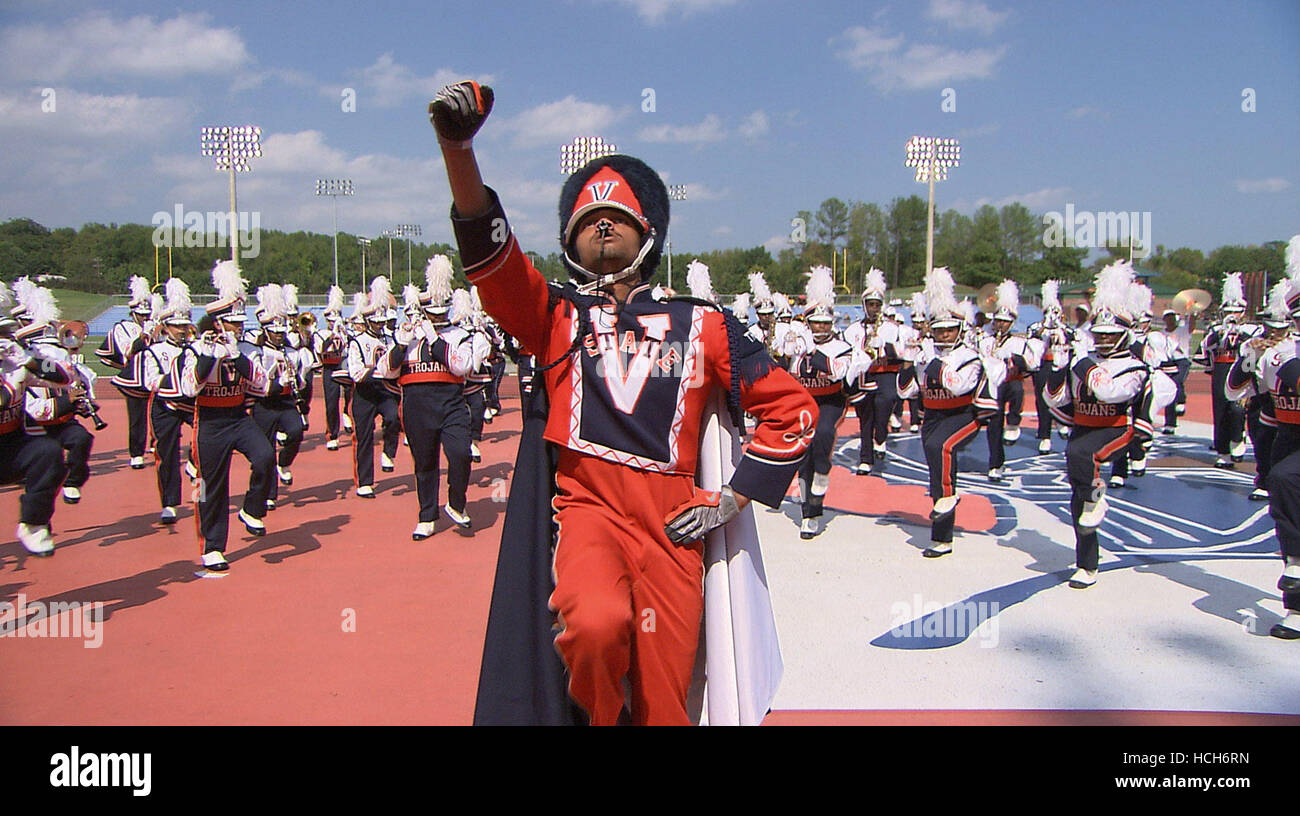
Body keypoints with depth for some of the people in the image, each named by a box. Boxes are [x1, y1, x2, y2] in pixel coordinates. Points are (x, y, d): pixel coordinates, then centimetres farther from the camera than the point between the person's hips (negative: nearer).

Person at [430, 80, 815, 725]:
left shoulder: (699, 325, 13)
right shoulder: (558, 316, 11)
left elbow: (792, 406, 13)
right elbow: (489, 249, -7)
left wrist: (734, 499, 7)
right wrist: (457, 147, -22)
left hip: (671, 525, 2)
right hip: (588, 508, -1)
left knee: (663, 704, 1)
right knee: (597, 624, -30)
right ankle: (598, 714, 2)